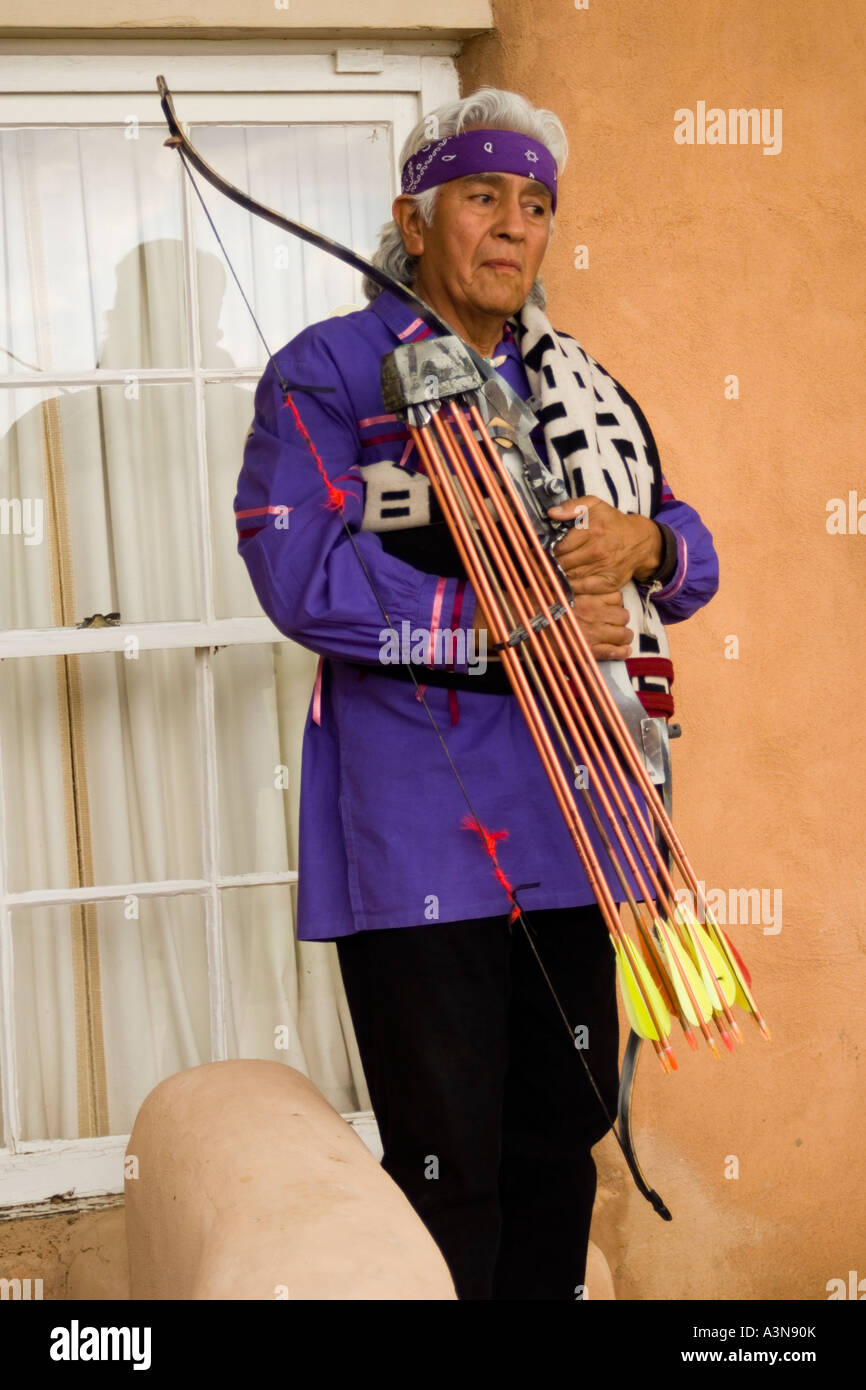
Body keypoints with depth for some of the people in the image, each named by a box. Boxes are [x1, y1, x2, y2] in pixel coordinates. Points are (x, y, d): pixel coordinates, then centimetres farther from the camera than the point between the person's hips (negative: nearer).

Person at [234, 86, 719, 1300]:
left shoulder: (577, 388, 17)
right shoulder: (328, 371, -1)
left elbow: (694, 554, 16)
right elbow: (300, 572, -15)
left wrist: (646, 548, -8)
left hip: (569, 821, 6)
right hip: (418, 826, -5)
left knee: (562, 1139, 15)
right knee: (449, 1167, 2)